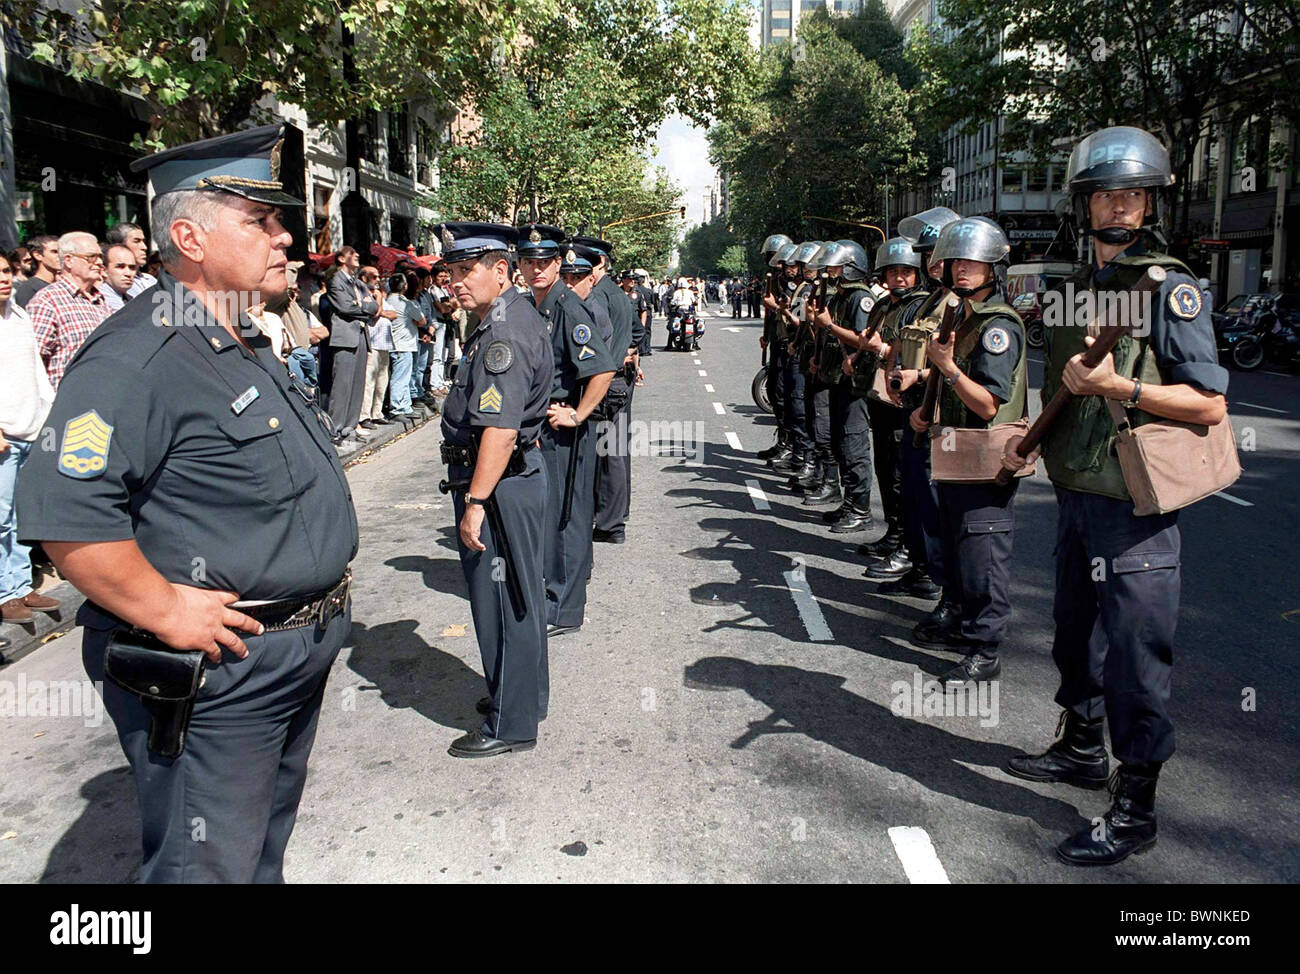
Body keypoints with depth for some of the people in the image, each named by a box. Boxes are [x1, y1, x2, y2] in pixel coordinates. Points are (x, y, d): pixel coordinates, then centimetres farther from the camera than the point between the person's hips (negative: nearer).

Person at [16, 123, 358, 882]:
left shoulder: (250, 348, 12)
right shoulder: (139, 357, -21)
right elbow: (64, 511, -30)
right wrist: (166, 612, -23)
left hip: (297, 660, 9)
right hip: (214, 677, -9)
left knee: (263, 853, 25)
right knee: (208, 868, 6)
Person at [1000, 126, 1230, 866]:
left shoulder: (1171, 290, -10)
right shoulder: (1077, 290, 12)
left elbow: (1211, 405, -14)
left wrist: (1120, 387, -23)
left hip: (1135, 509, -8)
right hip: (1077, 498, 8)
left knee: (1134, 655, 0)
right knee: (1077, 637, 21)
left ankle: (1136, 810, 14)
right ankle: (1082, 750, 41)